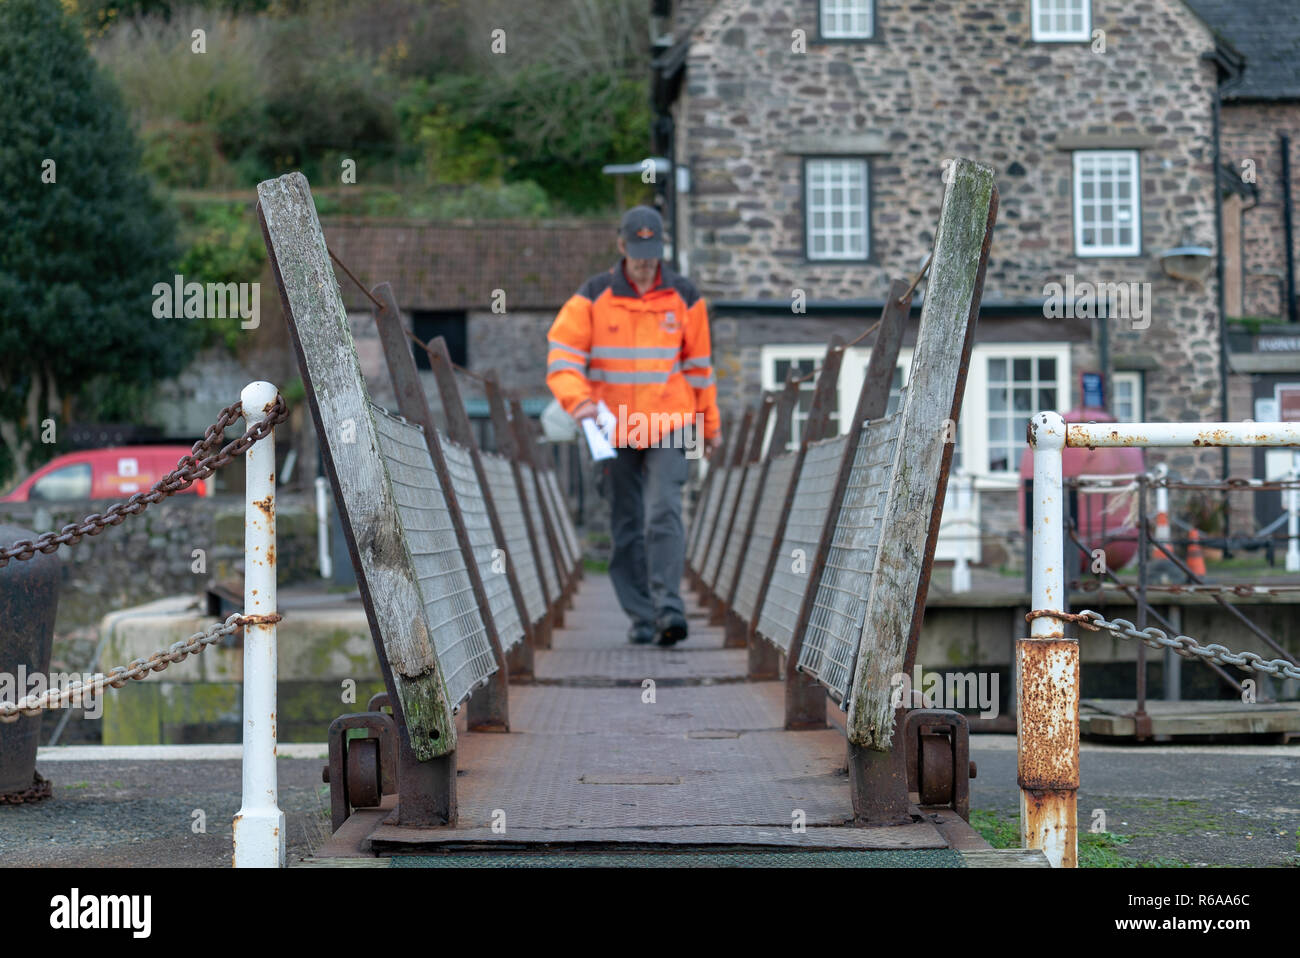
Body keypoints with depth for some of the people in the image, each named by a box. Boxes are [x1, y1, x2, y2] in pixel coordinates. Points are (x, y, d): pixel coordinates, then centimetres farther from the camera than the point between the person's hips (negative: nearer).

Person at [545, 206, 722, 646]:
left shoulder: (684, 296, 3)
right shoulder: (593, 296, -1)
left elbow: (699, 363, 12)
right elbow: (561, 354, -7)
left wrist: (710, 423, 17)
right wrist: (578, 400, -24)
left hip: (669, 424, -1)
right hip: (615, 427, 1)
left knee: (664, 513, -17)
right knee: (627, 526, 6)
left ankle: (669, 608, -21)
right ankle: (641, 617, 12)